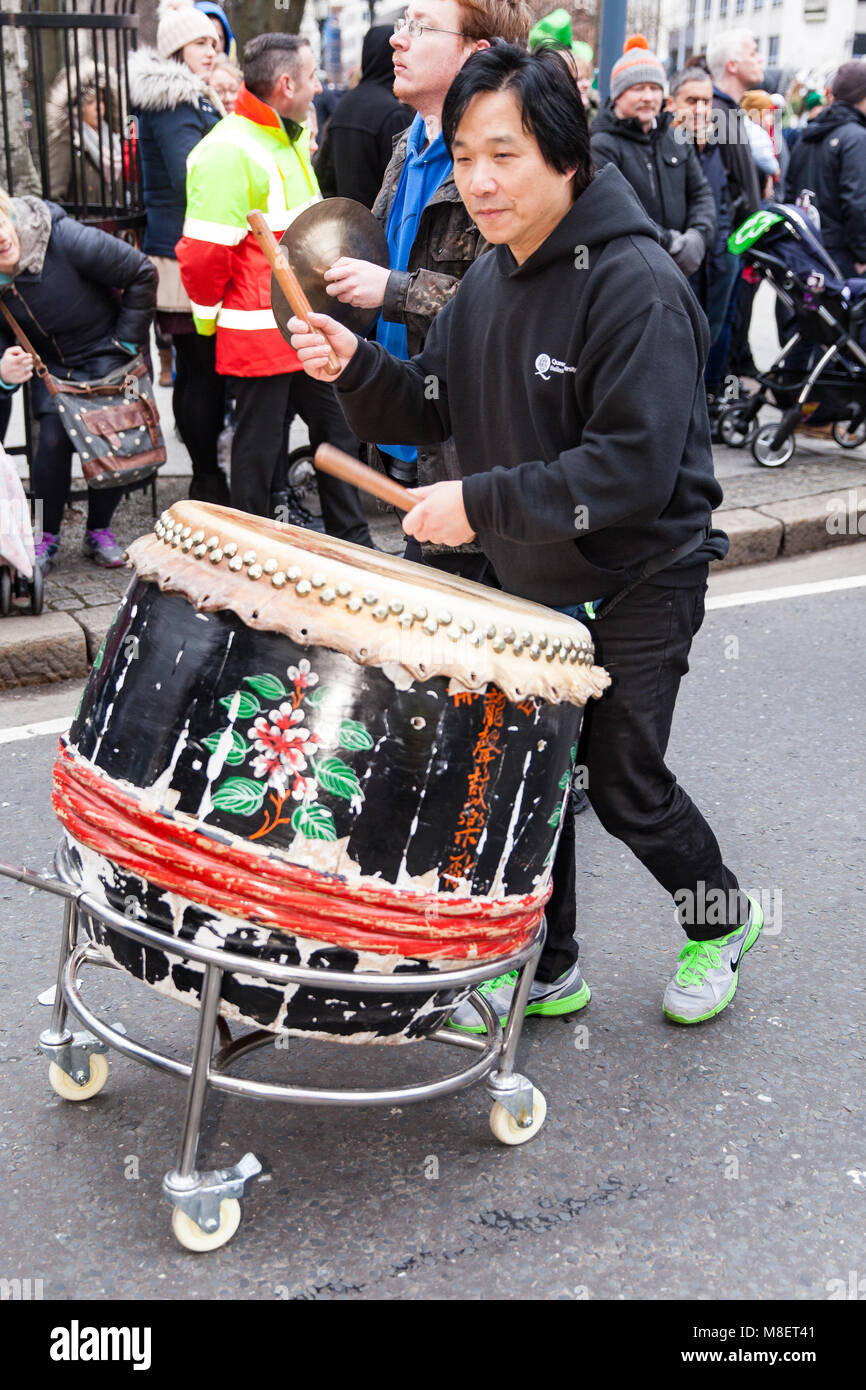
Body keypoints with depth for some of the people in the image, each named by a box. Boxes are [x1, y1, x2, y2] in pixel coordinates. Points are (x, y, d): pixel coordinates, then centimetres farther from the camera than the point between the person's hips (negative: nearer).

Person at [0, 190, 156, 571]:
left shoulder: (64, 238, -28)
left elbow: (141, 274, -19)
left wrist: (126, 342, -12)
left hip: (105, 355, -2)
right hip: (52, 368, 2)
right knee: (53, 441, -15)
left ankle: (99, 531, 15)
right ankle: (47, 536, 5)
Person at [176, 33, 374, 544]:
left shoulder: (292, 140, 13)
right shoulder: (229, 152, -18)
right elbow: (204, 251, -20)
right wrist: (210, 316, -8)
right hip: (258, 335, -9)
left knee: (339, 430, 15)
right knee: (261, 449, 3)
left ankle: (353, 540, 28)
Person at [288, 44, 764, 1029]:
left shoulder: (636, 287, -22)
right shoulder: (489, 280, 4)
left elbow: (635, 468, -29)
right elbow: (427, 410, 7)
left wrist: (484, 502, -30)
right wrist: (354, 366, -13)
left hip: (639, 583, -7)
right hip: (534, 579, 7)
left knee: (624, 785, 2)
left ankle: (722, 919, 32)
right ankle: (548, 970, 26)